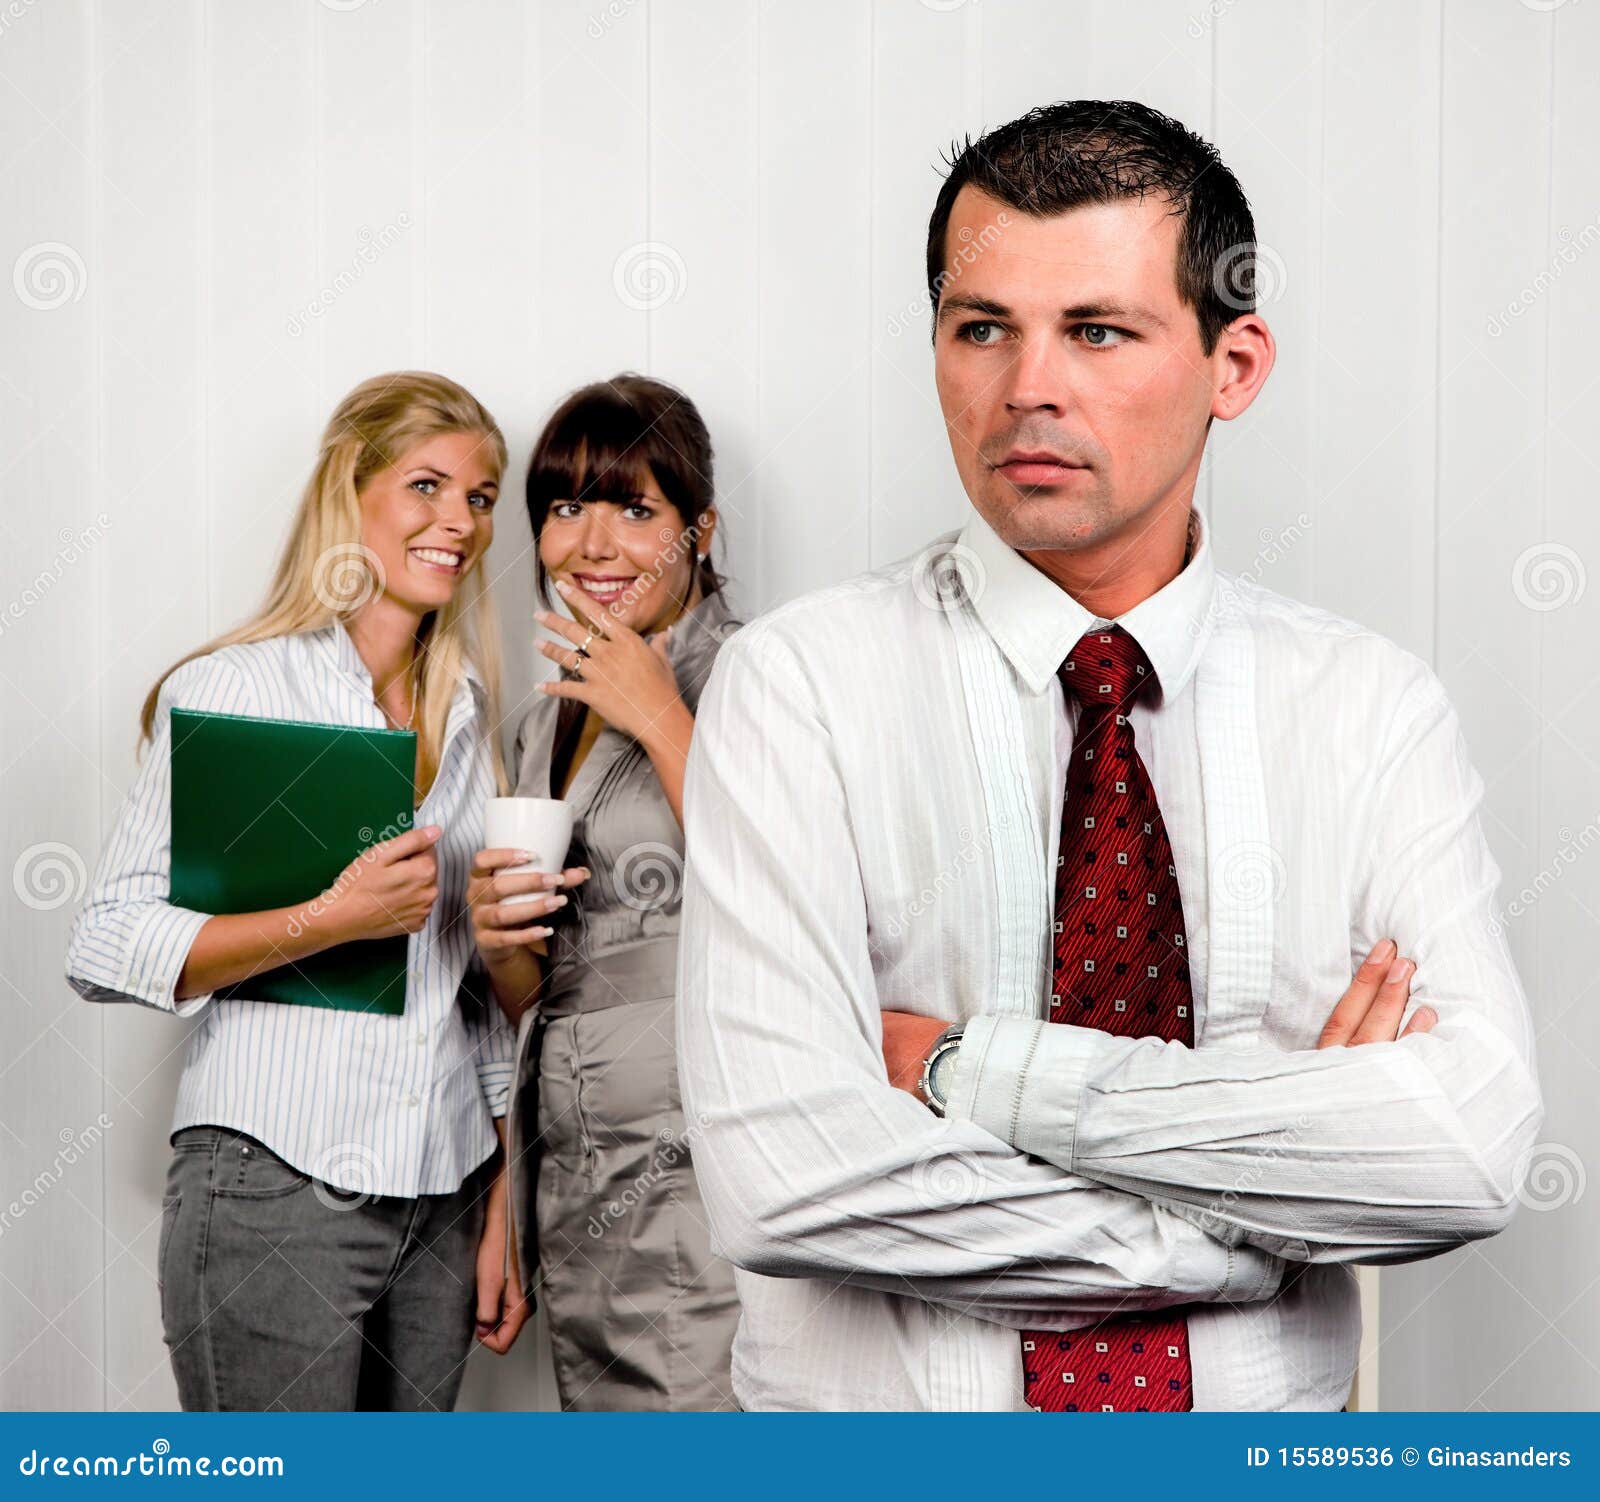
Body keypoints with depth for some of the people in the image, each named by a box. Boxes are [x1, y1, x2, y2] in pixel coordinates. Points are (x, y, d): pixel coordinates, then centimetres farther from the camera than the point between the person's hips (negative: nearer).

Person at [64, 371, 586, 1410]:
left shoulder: (469, 714, 14)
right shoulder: (231, 689, -4)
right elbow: (106, 950, -9)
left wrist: (504, 1200, 13)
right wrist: (332, 919, -19)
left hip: (442, 1201, 5)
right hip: (275, 1195, -5)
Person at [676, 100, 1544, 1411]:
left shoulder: (1374, 706, -5)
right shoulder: (798, 685, -12)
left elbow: (1473, 1152, -19)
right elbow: (778, 1182, -24)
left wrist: (977, 1067, -22)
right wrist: (1266, 1228, -18)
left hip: (1261, 1404, 2)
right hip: (882, 1420, -2)